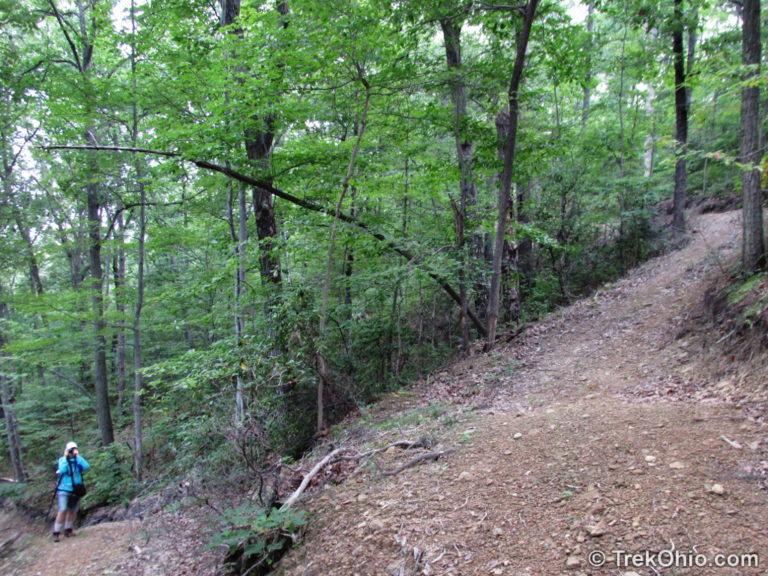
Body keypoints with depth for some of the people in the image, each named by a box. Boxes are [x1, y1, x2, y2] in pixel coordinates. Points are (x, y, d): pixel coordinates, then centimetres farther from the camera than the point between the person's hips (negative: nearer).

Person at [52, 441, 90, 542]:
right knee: (63, 511, -13)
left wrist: (78, 456, -15)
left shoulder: (78, 460, 1)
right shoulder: (62, 460, -4)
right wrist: (65, 458, -19)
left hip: (76, 490, 4)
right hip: (64, 490, -3)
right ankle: (56, 533, -7)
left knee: (73, 511, 10)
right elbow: (62, 470, -20)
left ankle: (68, 530, 26)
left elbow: (86, 466, -16)